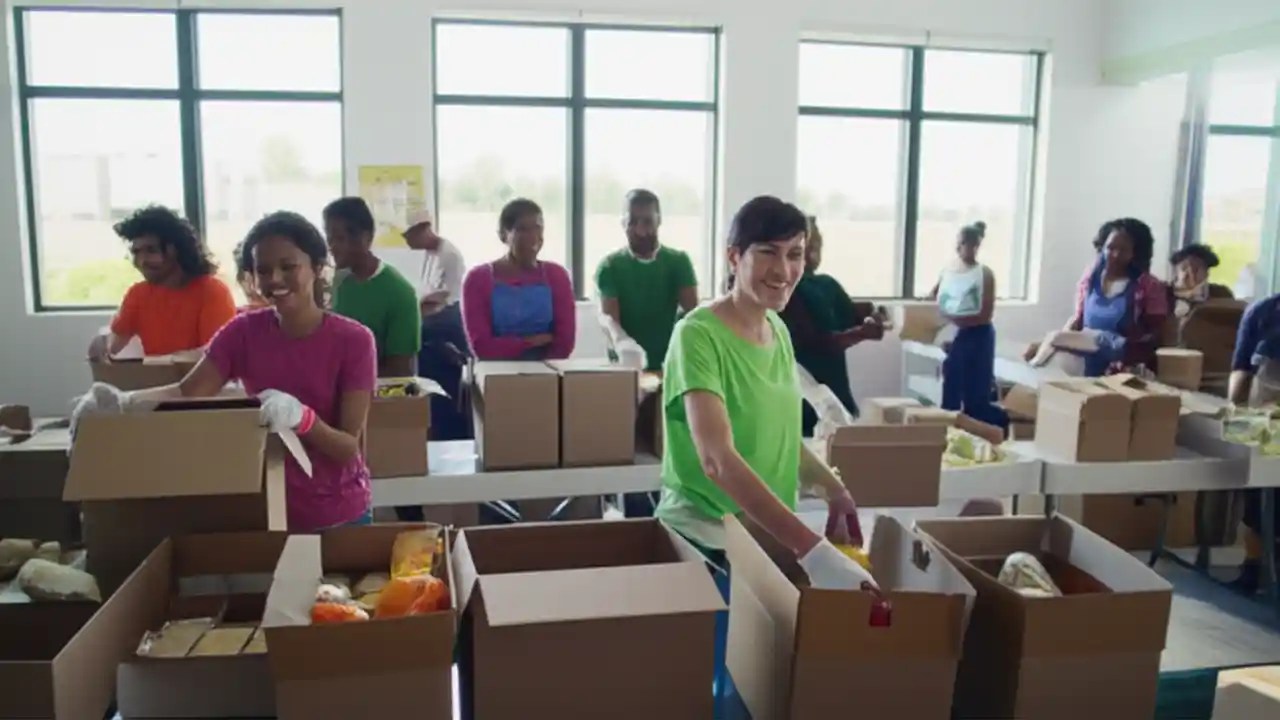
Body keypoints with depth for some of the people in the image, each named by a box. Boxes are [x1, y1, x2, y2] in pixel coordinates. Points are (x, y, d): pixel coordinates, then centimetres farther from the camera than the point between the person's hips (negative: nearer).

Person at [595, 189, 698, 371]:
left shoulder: (678, 261, 5)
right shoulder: (609, 266, 1)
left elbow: (691, 312, -5)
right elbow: (607, 316, -12)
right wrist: (621, 342, -35)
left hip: (669, 362, 1)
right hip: (625, 364, -1)